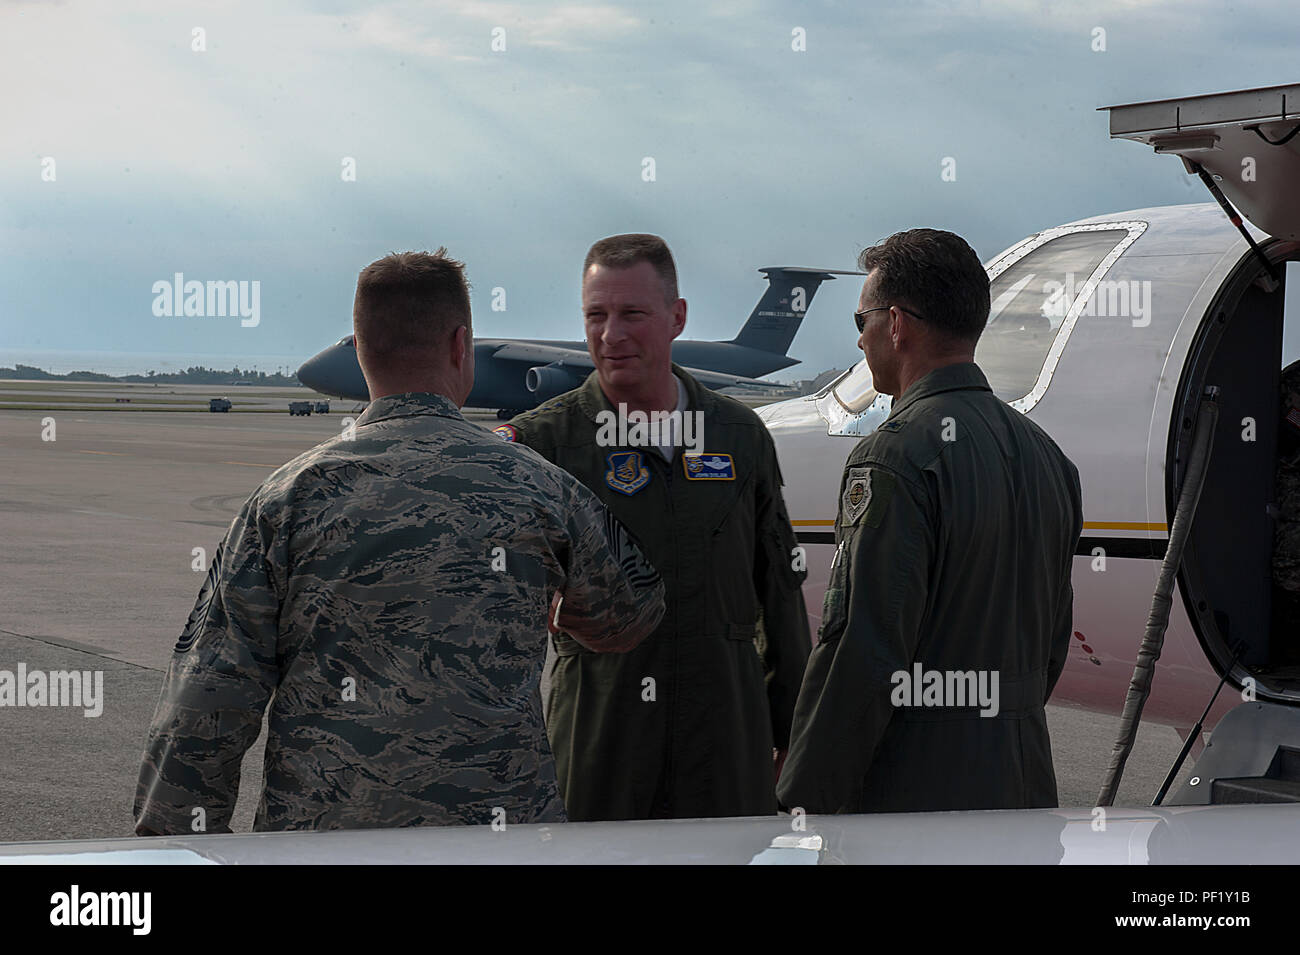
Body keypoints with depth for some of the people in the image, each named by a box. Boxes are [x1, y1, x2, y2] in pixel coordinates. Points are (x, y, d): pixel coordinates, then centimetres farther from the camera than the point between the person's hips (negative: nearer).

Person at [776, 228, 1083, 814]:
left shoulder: (896, 460, -15)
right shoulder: (1043, 453, 12)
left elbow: (862, 657, -19)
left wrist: (800, 809, -14)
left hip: (907, 799, -8)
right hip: (1023, 787, 8)